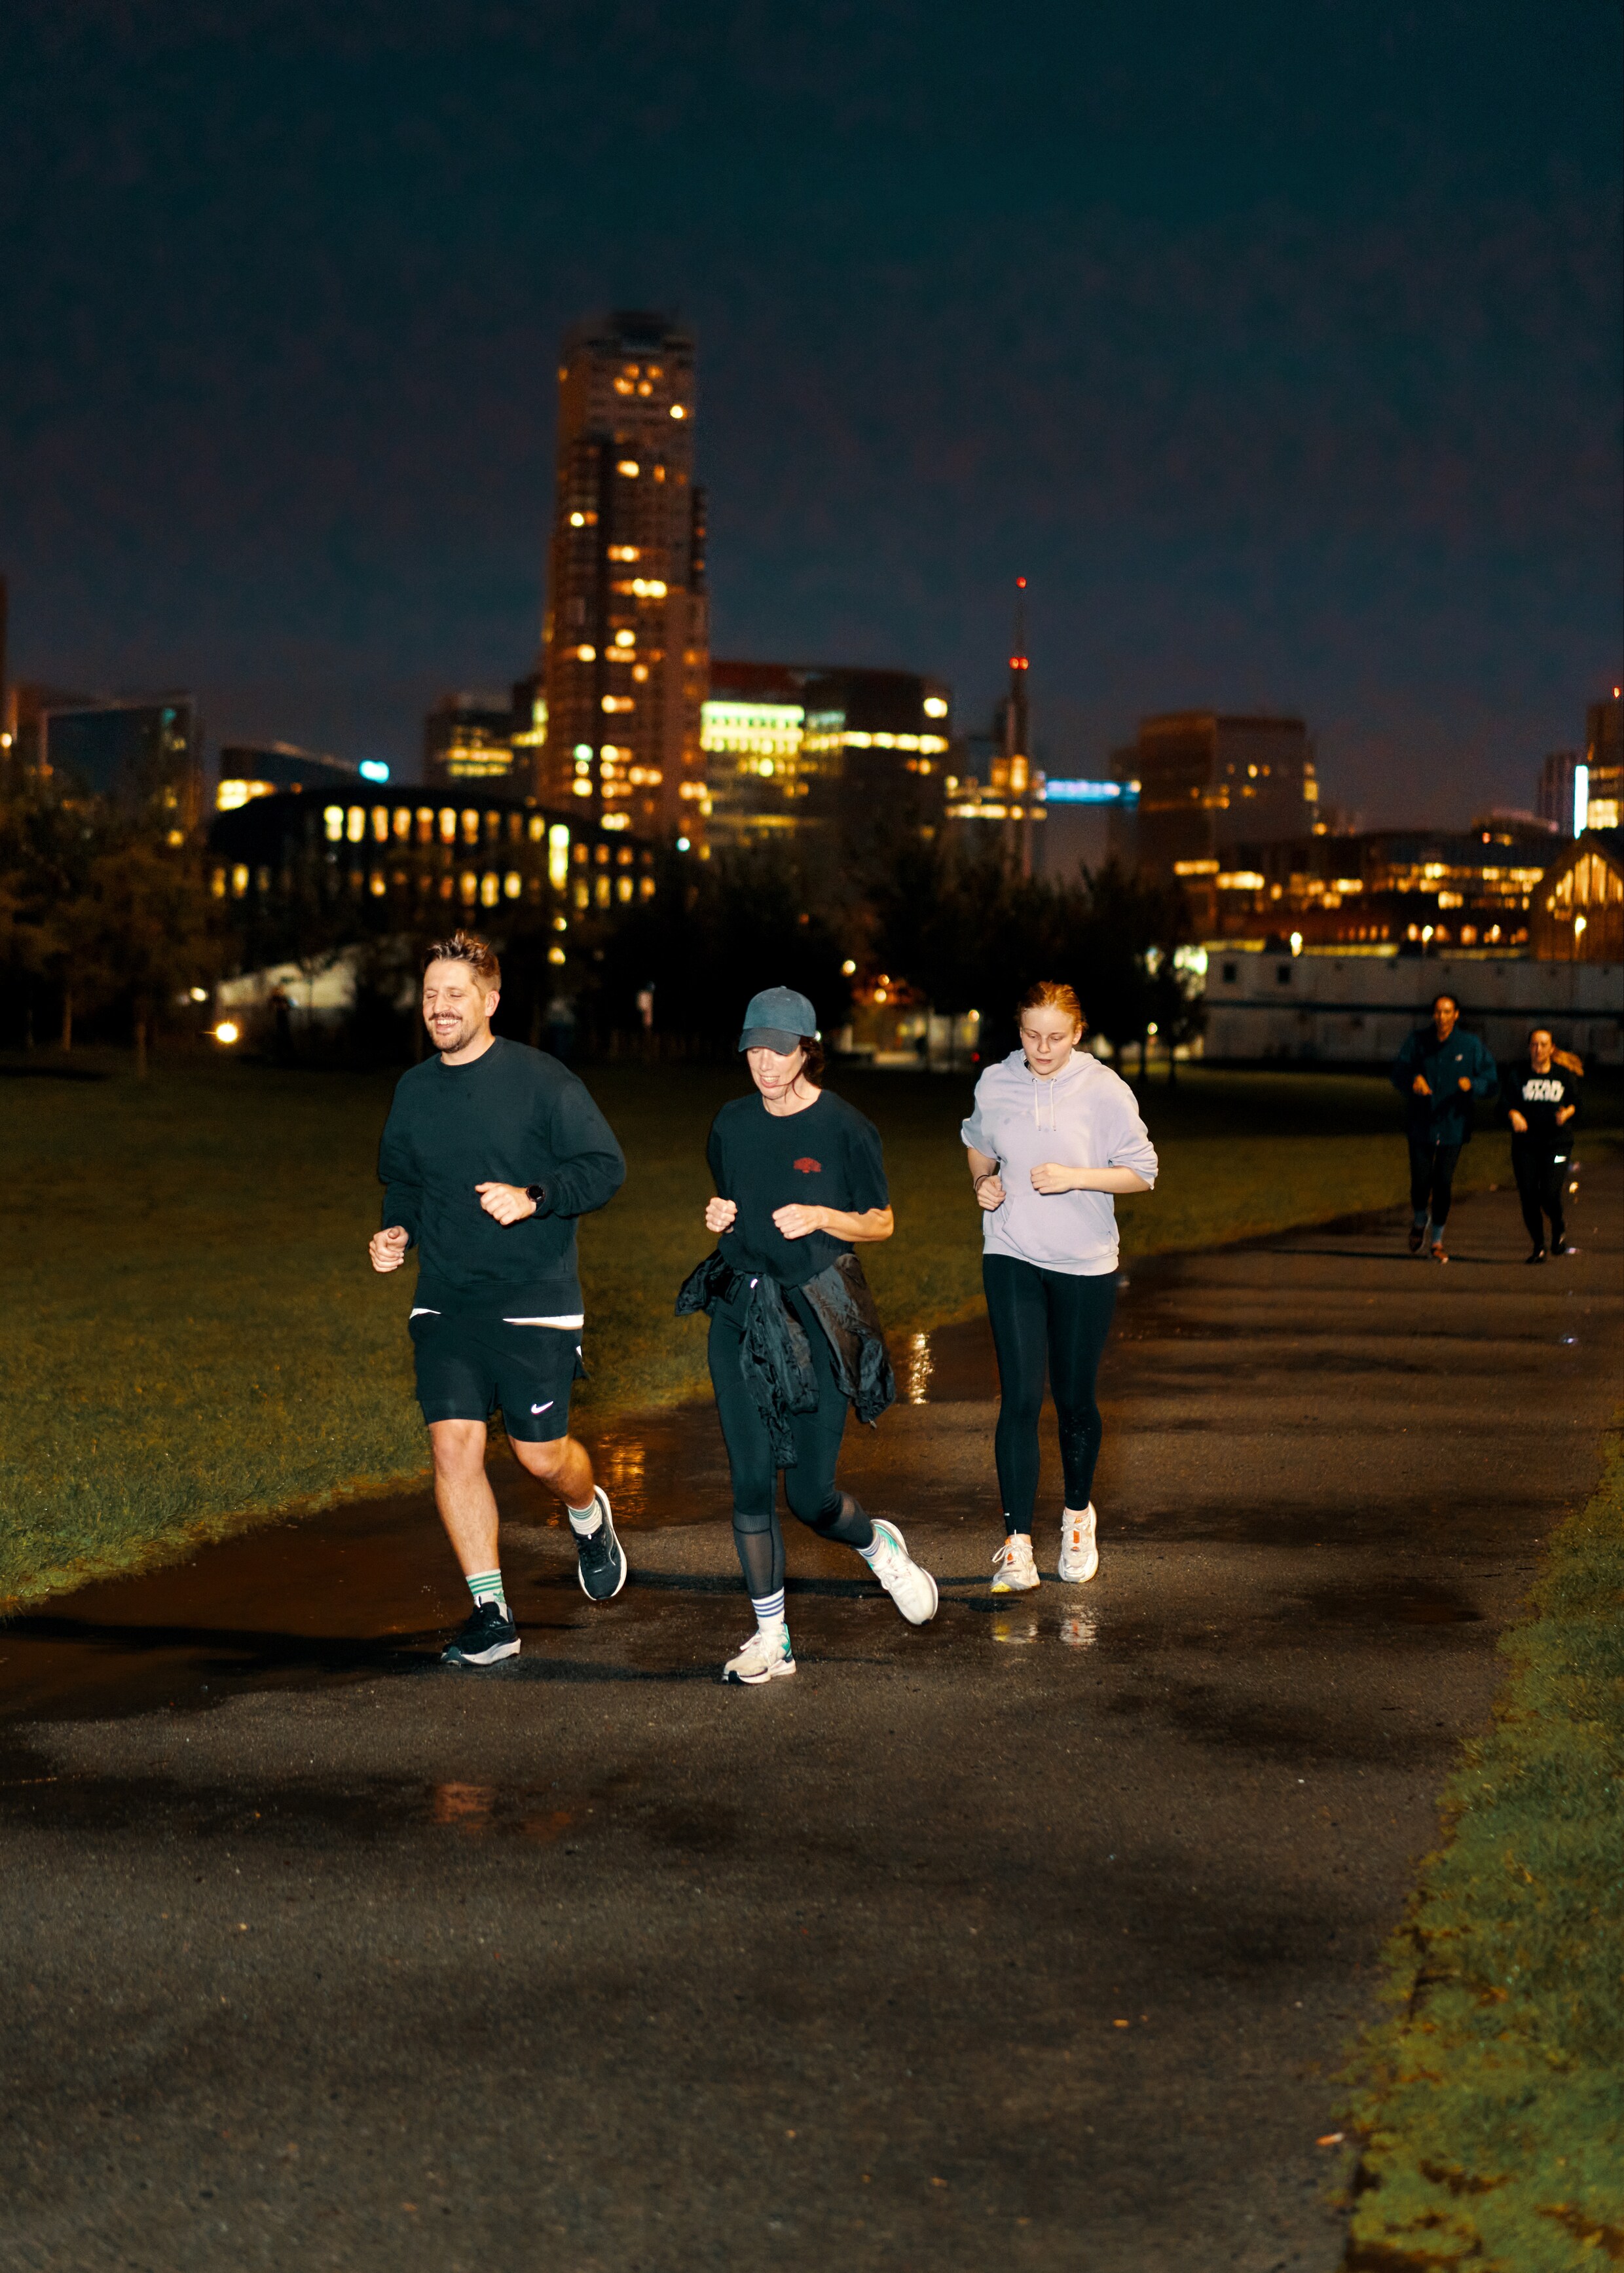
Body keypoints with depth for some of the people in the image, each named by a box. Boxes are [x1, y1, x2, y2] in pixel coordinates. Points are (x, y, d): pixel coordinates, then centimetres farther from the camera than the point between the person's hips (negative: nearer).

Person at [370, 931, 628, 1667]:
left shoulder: (540, 1080, -7)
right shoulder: (414, 1090, 9)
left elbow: (605, 1166, -8)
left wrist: (533, 1197, -22)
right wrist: (395, 1231, 3)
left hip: (532, 1302, -4)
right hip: (444, 1303, 4)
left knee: (541, 1453, 1)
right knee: (453, 1447, -6)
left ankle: (589, 1516, 38)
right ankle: (491, 1617, 2)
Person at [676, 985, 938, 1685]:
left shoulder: (844, 1128, -7)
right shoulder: (732, 1122, 7)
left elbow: (881, 1223, 1)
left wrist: (819, 1217, -16)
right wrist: (718, 1215, -1)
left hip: (816, 1317, -4)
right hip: (740, 1312, 4)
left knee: (810, 1496, -2)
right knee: (750, 1482, -1)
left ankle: (879, 1546, 33)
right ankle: (771, 1638, 9)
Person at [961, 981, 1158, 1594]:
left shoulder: (1104, 1091, -8)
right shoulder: (995, 1084, 1)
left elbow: (1141, 1173, -5)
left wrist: (1075, 1177, -18)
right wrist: (983, 1182, 2)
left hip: (1085, 1265, -1)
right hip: (1011, 1258, 1)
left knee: (1075, 1399, 10)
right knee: (1020, 1399, -9)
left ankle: (1079, 1514, 35)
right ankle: (1016, 1542, -6)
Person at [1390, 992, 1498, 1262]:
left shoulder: (1470, 1045, -2)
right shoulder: (1418, 1040, 0)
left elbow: (1491, 1080, -1)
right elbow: (1399, 1072, -2)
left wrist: (1472, 1085, -23)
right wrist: (1413, 1081, -25)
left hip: (1453, 1125, 0)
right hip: (1421, 1124, 1)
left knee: (1443, 1184, -1)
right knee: (1420, 1181, -4)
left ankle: (1438, 1241, 17)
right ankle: (1419, 1222, 30)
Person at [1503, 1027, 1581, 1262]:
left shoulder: (1563, 1074, 5)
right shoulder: (1517, 1074, 2)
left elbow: (1575, 1102, 15)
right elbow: (1506, 1102, -3)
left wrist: (1567, 1113, -7)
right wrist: (1514, 1115, -25)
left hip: (1556, 1143, -1)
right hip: (1525, 1144, 1)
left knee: (1551, 1194, -13)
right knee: (1529, 1197, -2)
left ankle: (1559, 1229, 20)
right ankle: (1539, 1246, 16)